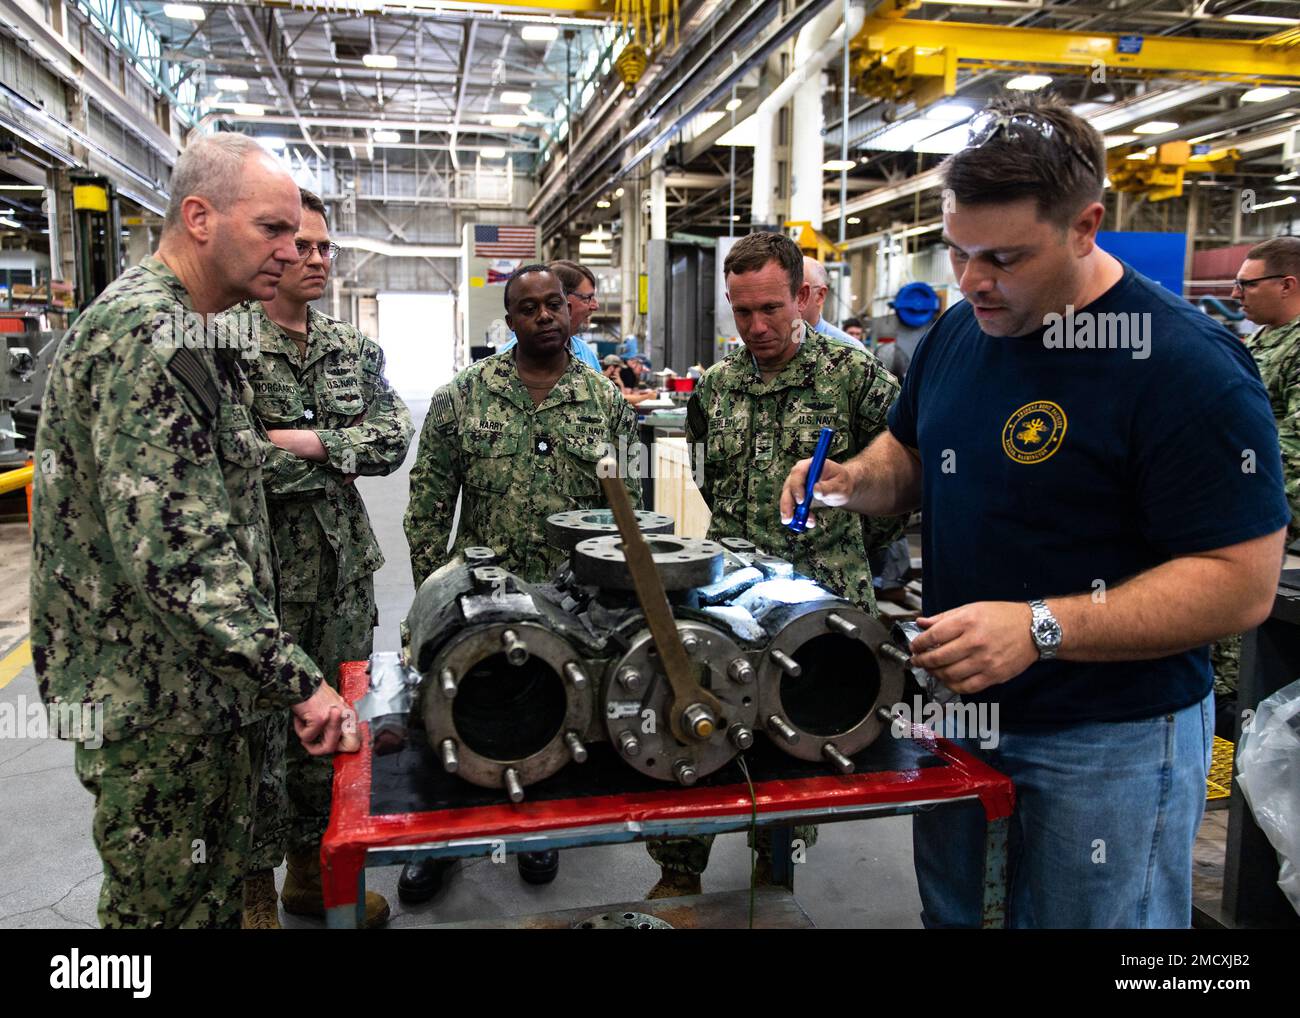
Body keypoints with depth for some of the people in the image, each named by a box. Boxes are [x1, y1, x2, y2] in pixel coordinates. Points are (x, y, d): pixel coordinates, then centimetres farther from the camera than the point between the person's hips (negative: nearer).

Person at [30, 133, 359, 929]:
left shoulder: (185, 330, 13)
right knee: (172, 904, 7)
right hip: (161, 703, -10)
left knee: (219, 891, 21)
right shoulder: (145, 335, -22)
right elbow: (175, 551, -30)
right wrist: (295, 681, -27)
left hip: (209, 687, 10)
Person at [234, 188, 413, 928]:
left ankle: (314, 869, 33)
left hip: (342, 568, 6)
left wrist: (309, 442, -12)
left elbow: (394, 439, 2)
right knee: (259, 732, 4)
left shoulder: (354, 348, 12)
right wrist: (340, 457, -12)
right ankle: (254, 892, 24)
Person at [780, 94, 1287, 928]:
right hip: (954, 705, 7)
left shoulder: (1186, 365, -21)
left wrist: (1039, 628, -30)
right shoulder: (958, 333, 1)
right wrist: (852, 482, -6)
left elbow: (1242, 583, -22)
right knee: (950, 908, 24)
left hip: (1112, 742, -6)